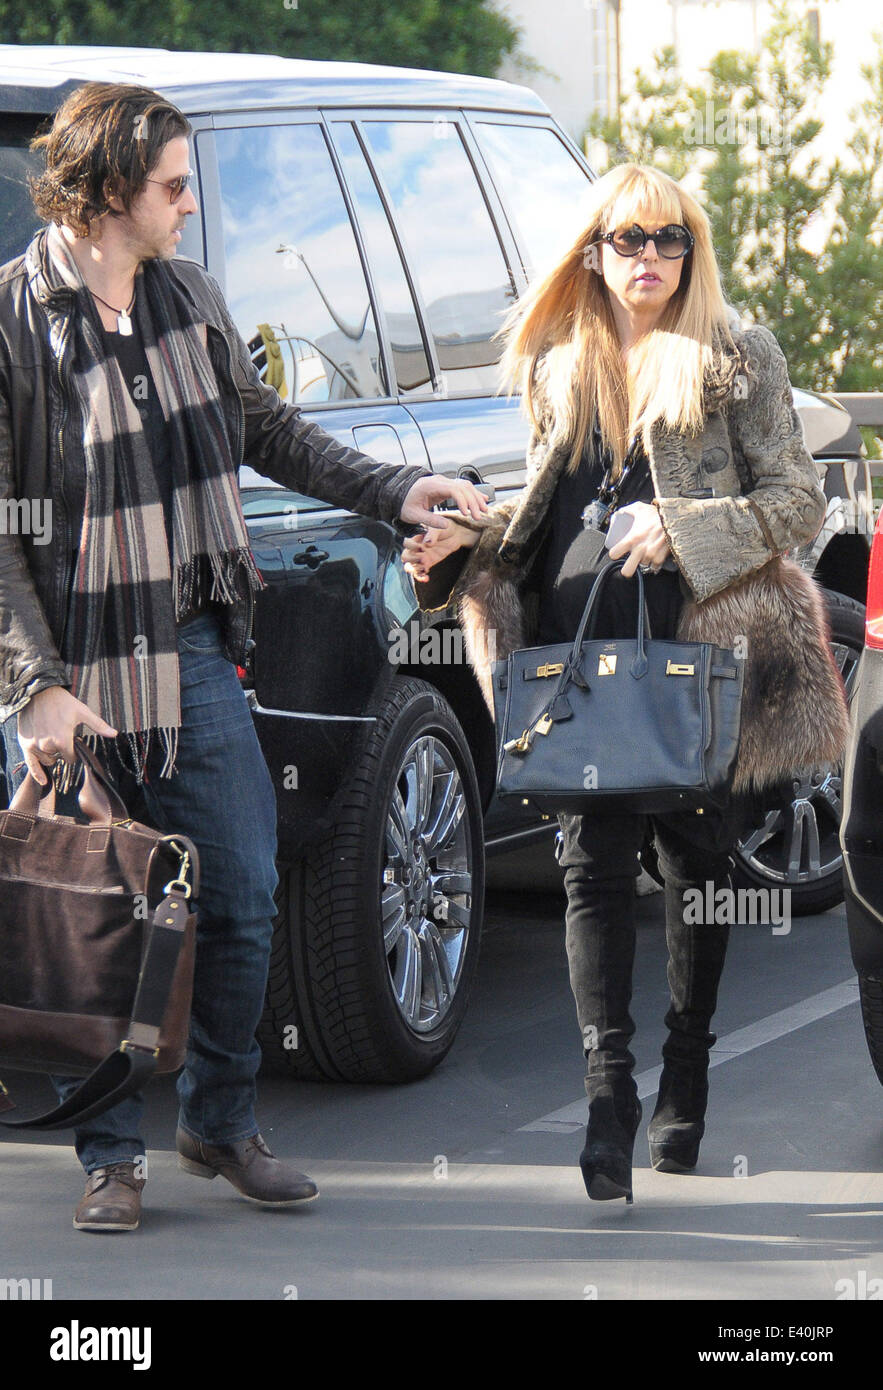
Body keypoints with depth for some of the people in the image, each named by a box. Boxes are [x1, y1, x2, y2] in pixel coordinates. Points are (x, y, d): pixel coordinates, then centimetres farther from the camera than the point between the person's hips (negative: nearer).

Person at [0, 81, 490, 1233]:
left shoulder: (189, 296, 6)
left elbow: (268, 431, 21)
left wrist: (394, 490, 13)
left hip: (194, 652, 5)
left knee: (243, 900, 7)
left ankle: (221, 1125, 24)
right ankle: (112, 1158, 15)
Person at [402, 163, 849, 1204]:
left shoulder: (737, 360, 4)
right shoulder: (555, 365, 15)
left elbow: (798, 501, 0)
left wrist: (683, 530, -13)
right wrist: (465, 541, 4)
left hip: (703, 642, -2)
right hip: (582, 642, 2)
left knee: (697, 860, 6)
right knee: (594, 861, -7)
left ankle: (685, 1079, 21)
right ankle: (608, 1089, -8)